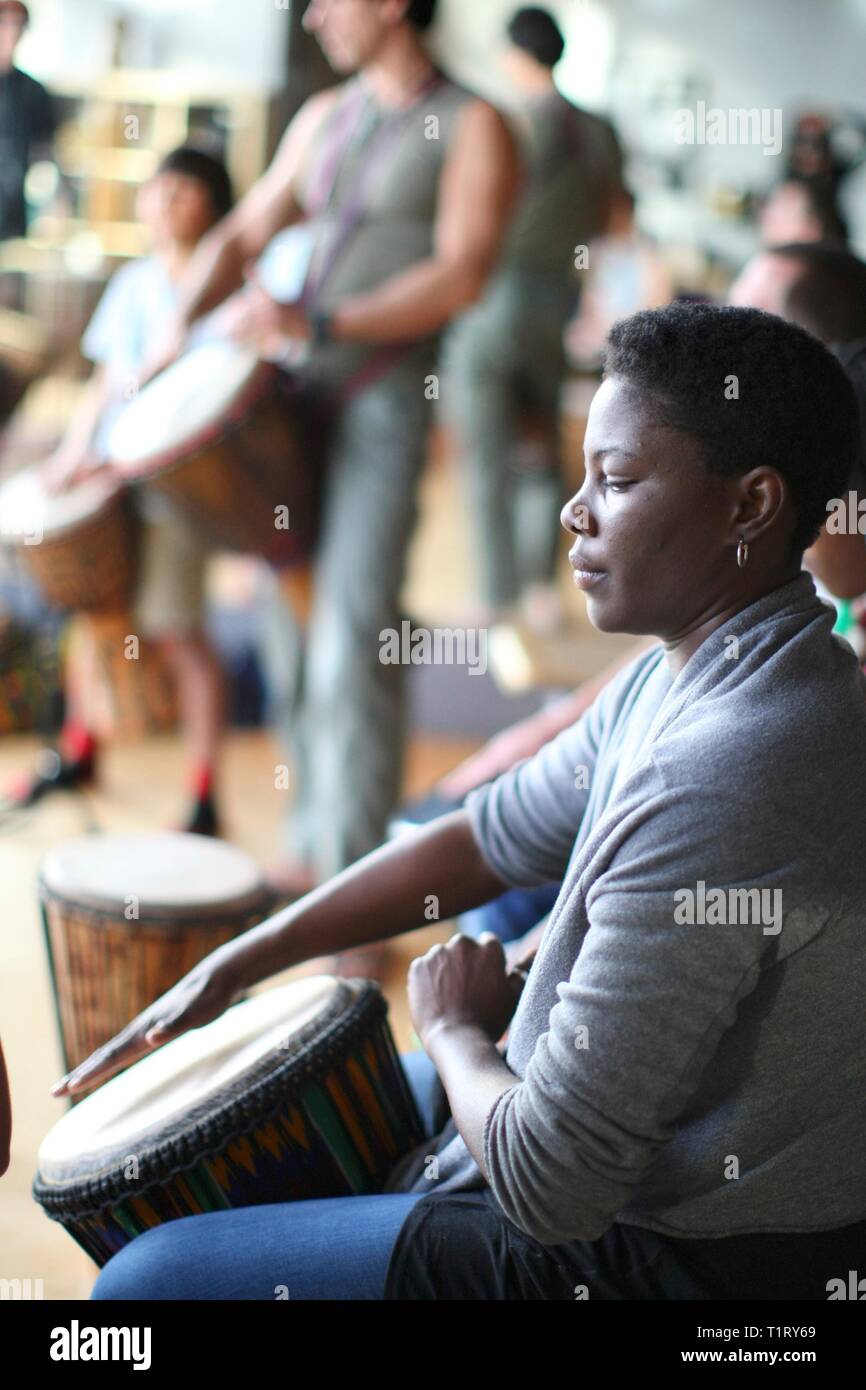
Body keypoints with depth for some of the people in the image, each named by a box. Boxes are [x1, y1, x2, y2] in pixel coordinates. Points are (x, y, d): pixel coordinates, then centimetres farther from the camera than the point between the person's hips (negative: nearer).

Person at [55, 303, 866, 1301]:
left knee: (147, 1282, -3)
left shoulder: (721, 778, -33)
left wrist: (454, 1029, -9)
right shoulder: (675, 678, 1)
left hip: (670, 1259, -9)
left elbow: (549, 1182, -31)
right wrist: (231, 968, 6)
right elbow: (489, 837, 10)